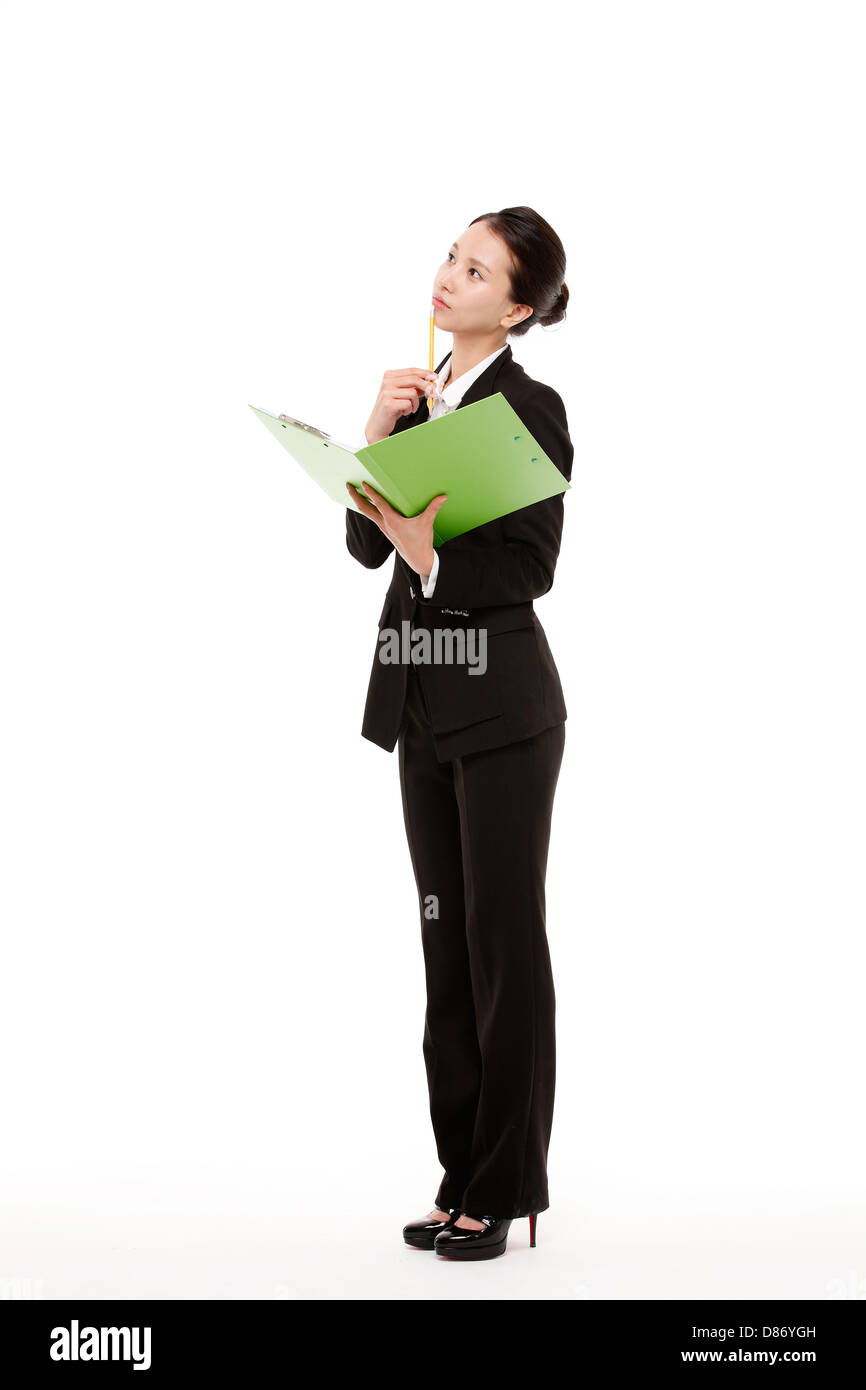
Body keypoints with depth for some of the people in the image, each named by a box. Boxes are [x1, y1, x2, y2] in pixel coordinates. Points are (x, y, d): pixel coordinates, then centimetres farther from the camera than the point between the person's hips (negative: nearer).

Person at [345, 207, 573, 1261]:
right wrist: (376, 433, -7)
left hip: (501, 701, -7)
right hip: (420, 699, 7)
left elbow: (529, 567, -13)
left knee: (502, 941, 0)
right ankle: (464, 1178, 20)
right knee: (446, 939, 11)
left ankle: (504, 1188, 11)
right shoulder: (418, 395, 12)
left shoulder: (531, 407, -9)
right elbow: (365, 545, 6)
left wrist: (431, 553, -26)